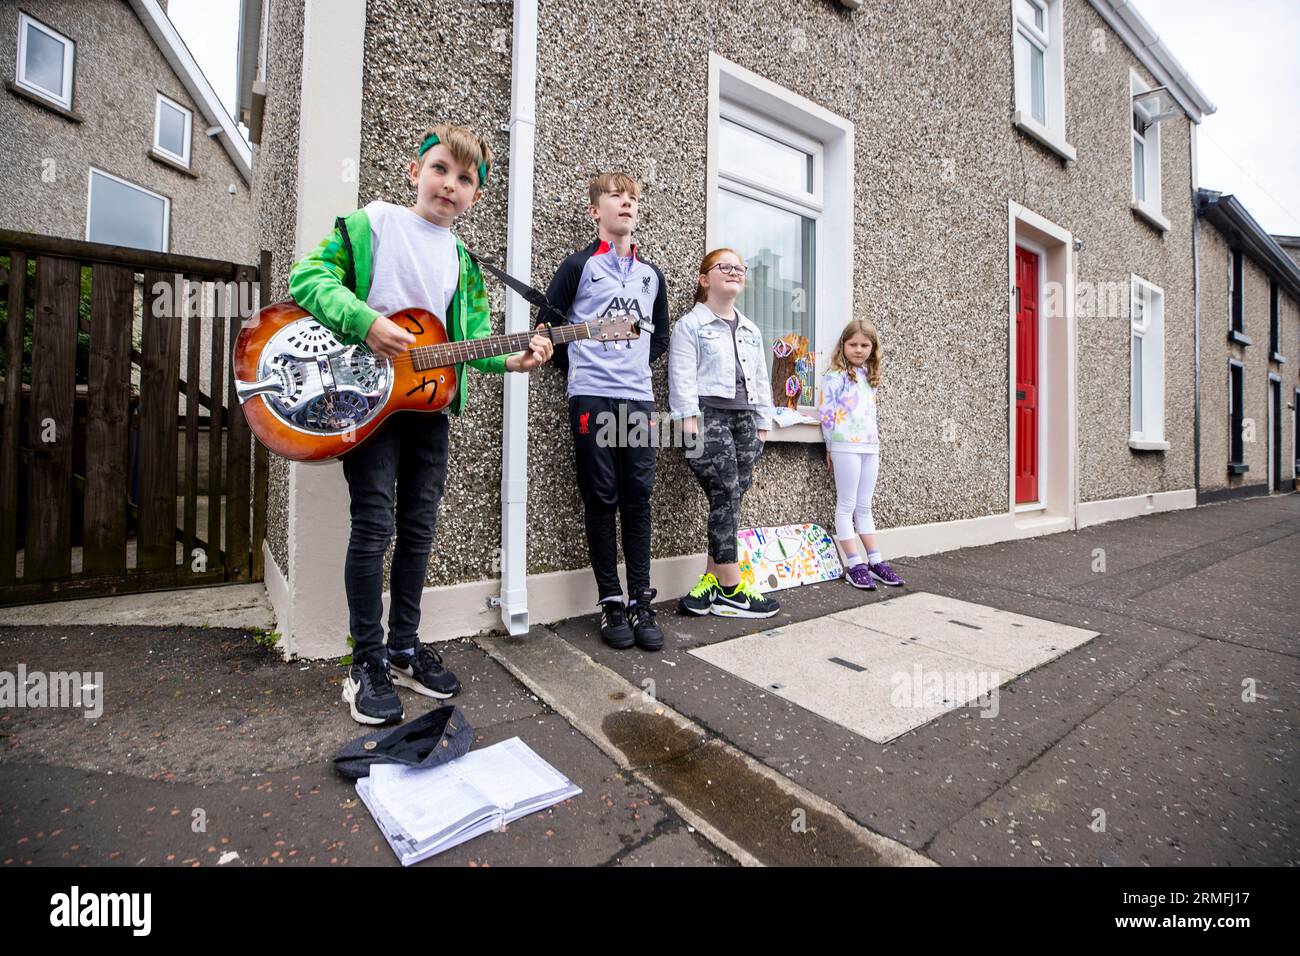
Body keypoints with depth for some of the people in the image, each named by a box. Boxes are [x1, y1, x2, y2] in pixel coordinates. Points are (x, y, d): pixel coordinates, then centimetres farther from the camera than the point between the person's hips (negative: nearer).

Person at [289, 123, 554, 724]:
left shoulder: (462, 261, 14)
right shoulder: (370, 223, 2)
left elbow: (473, 336, 7)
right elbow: (308, 277, -5)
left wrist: (513, 359, -13)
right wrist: (367, 322, -22)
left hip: (428, 401, 5)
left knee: (418, 527, 8)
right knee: (374, 527, -5)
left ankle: (404, 647, 24)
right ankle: (367, 663, 11)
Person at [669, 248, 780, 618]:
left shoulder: (751, 330, 24)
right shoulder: (690, 324, 4)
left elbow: (761, 380, 22)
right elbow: (683, 377, -7)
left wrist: (762, 422, 14)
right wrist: (690, 420, -17)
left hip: (744, 419, 7)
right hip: (709, 415, -6)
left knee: (731, 501, 1)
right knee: (726, 499, -11)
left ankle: (710, 582, 10)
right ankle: (730, 591, -4)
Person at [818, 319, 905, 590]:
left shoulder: (870, 377, 18)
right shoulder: (835, 375, -5)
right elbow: (826, 412, -9)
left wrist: (876, 440, 15)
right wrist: (831, 447, -7)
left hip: (870, 446, 7)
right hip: (846, 447, -7)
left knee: (864, 507, 11)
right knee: (847, 506, -2)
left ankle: (875, 560, 17)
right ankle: (853, 565, 2)